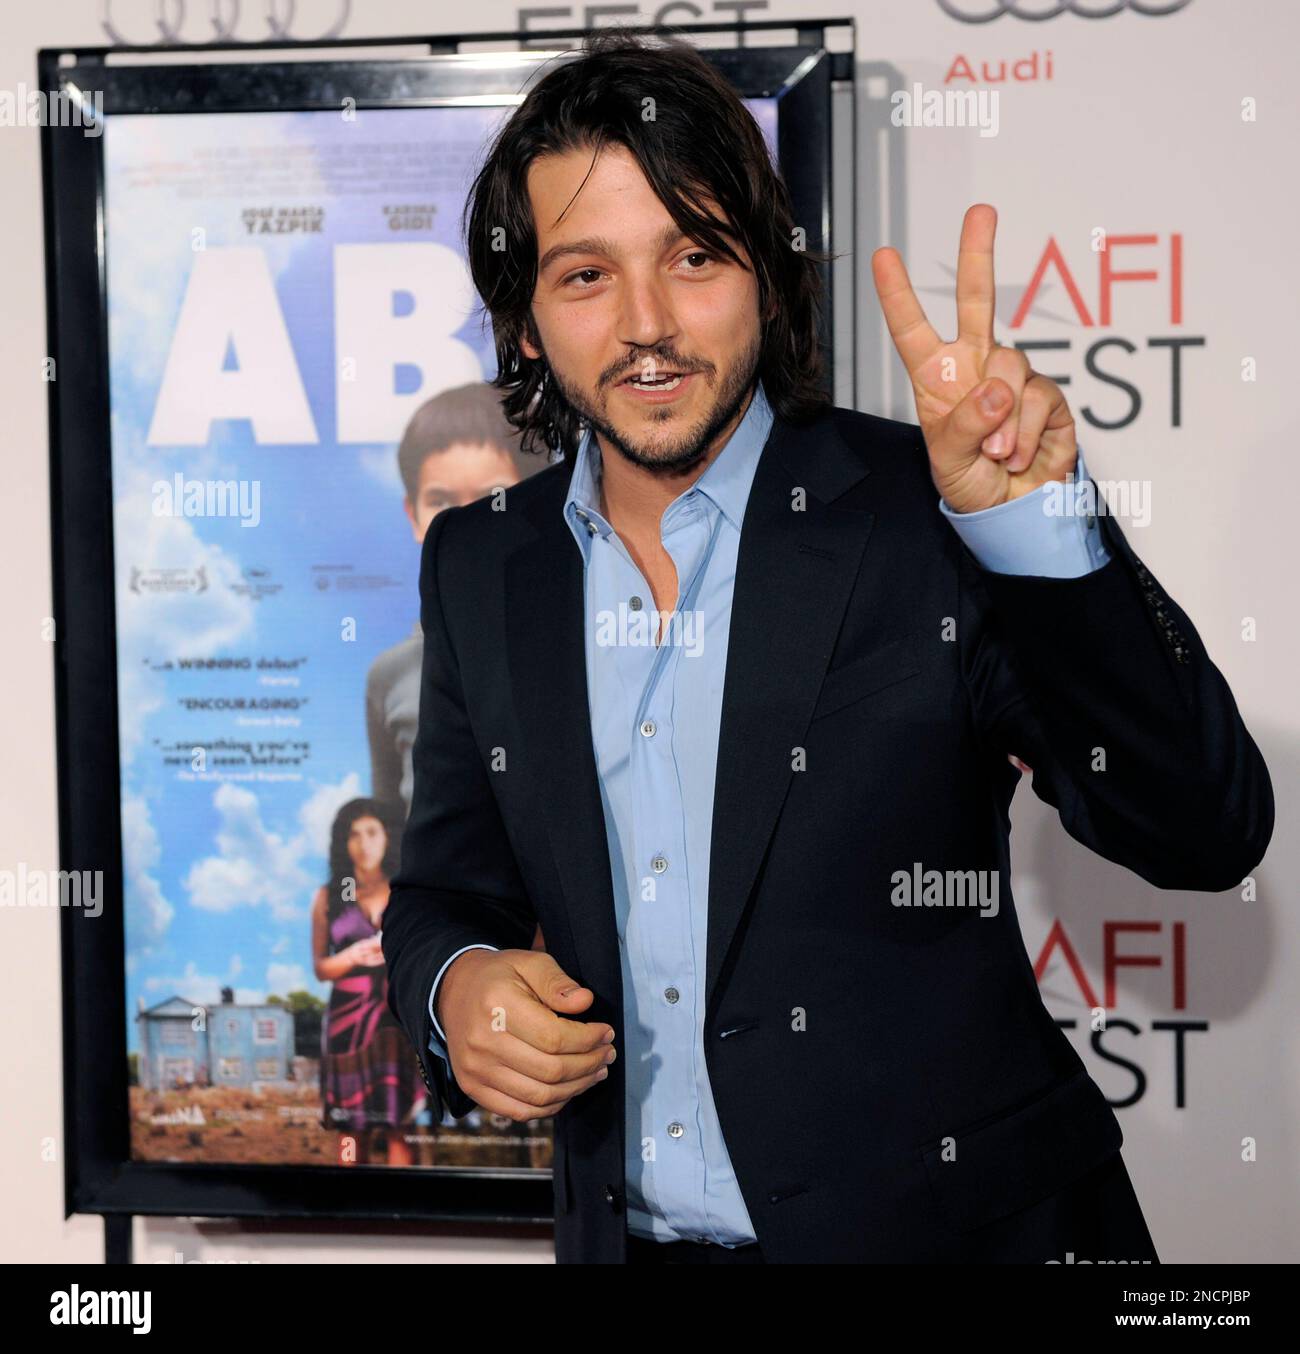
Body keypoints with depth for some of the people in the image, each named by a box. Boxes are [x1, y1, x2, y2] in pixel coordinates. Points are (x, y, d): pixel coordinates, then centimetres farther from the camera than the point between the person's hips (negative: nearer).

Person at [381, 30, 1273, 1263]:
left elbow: (1205, 835, -18)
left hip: (948, 1227, -3)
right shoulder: (479, 571, 0)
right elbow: (448, 884, 10)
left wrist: (1031, 528, -29)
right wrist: (453, 984, -12)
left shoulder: (927, 517, -12)